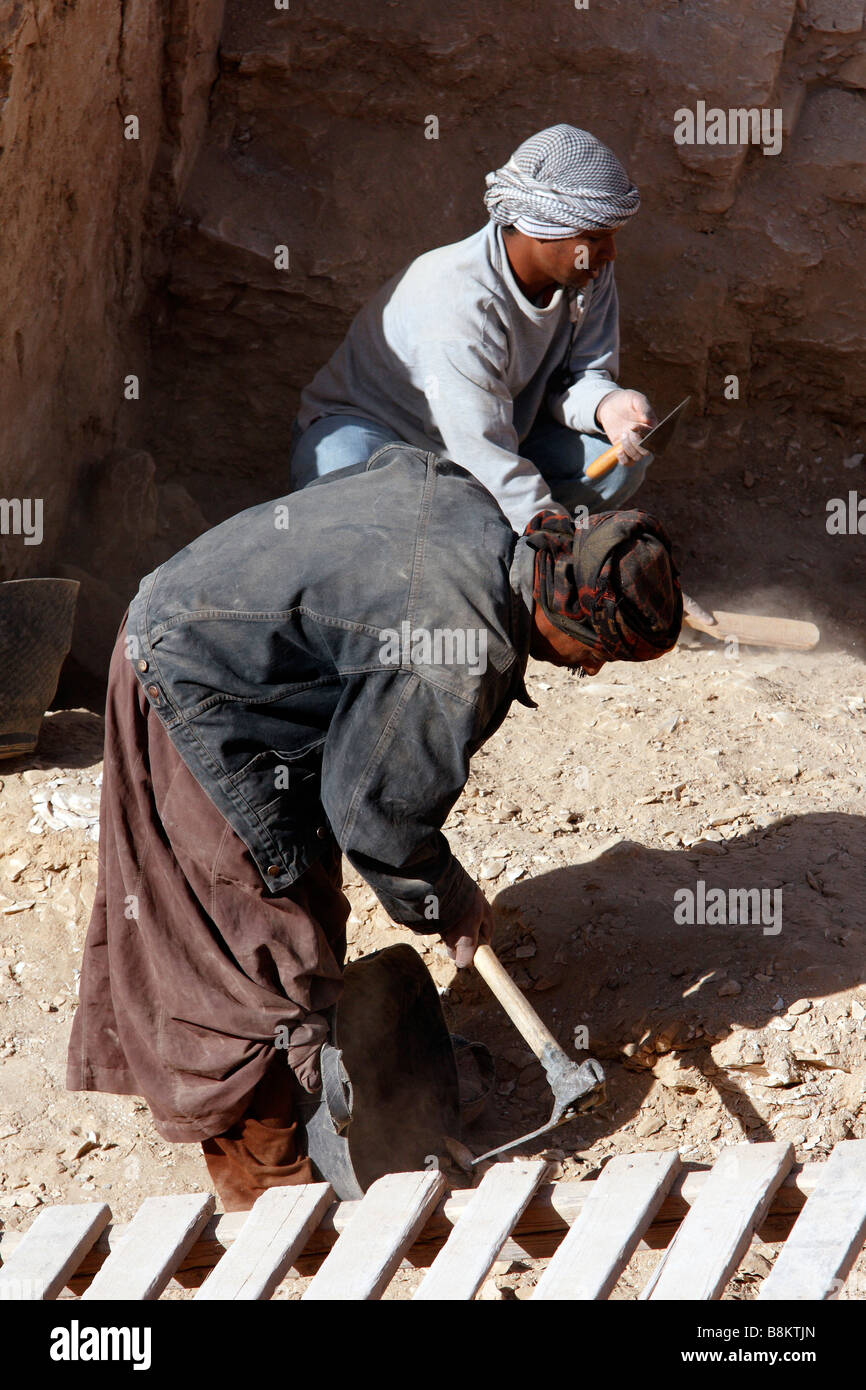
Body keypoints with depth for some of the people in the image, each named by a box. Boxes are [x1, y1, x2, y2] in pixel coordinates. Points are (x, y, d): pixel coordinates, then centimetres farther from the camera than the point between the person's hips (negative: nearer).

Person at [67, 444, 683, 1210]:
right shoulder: (459, 663, -31)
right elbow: (377, 808, -21)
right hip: (197, 702, -10)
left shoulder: (465, 499, -6)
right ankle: (263, 1175, 14)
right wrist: (449, 904, -2)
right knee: (271, 932, 0)